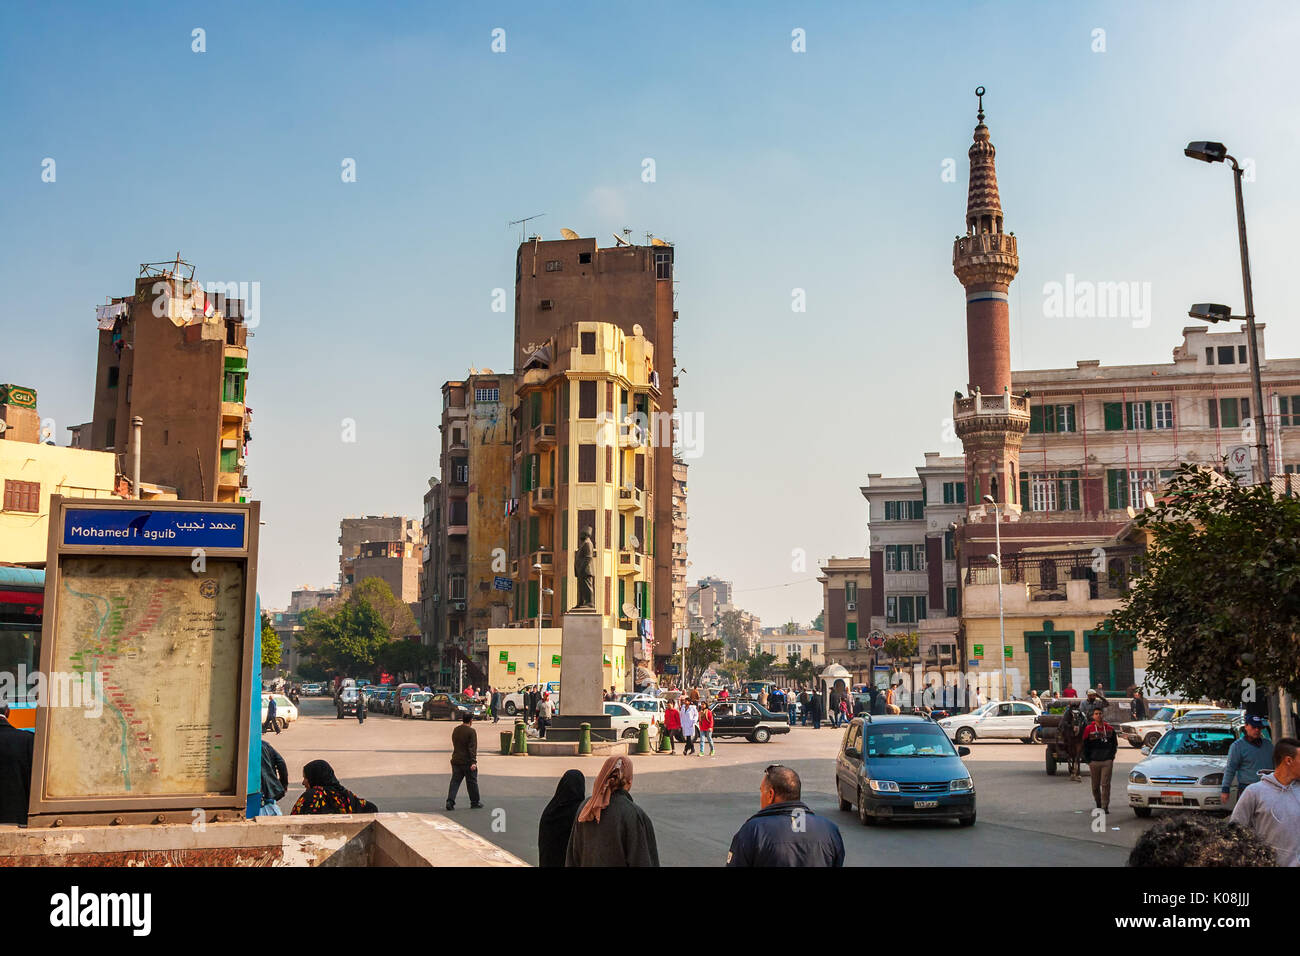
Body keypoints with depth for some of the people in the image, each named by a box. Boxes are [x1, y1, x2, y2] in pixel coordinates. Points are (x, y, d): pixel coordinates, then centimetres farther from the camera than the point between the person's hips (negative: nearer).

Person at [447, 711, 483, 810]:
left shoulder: (455, 730, 8)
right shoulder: (471, 731, -13)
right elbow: (472, 748, -18)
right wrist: (473, 762, -19)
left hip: (456, 760, 6)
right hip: (467, 761, -5)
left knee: (455, 781, 5)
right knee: (472, 782, 7)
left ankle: (450, 801, -8)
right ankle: (475, 802, 17)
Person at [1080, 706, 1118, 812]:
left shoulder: (1110, 729, 6)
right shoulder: (1088, 729, 2)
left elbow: (1114, 745, 14)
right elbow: (1085, 746, 6)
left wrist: (1112, 757, 4)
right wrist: (1088, 760, 1)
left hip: (1107, 761, 0)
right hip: (1094, 761, 1)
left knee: (1105, 784, -7)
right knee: (1095, 786, 8)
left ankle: (1105, 806, -5)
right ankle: (1098, 804, 24)